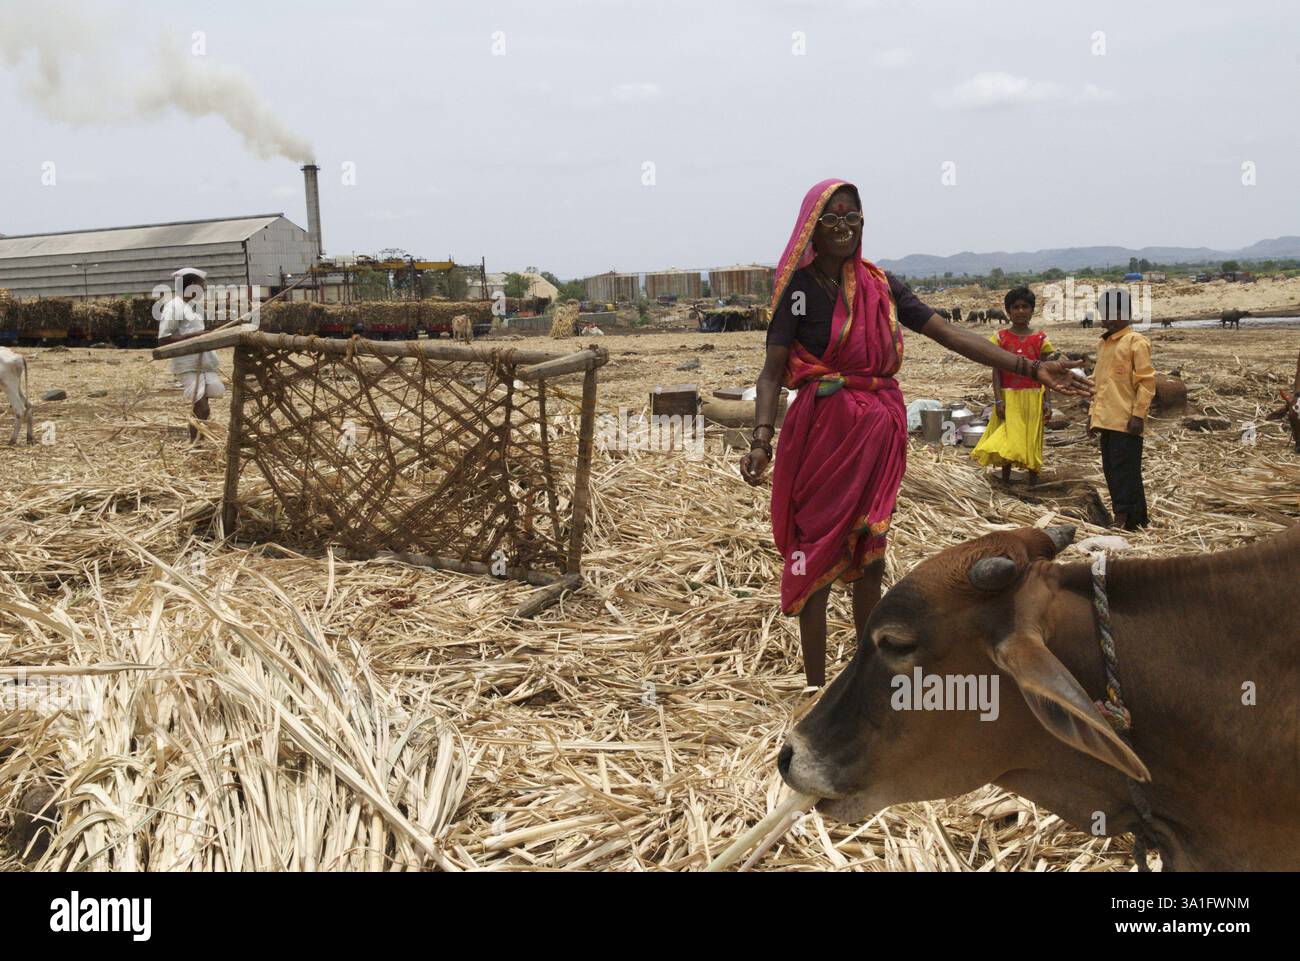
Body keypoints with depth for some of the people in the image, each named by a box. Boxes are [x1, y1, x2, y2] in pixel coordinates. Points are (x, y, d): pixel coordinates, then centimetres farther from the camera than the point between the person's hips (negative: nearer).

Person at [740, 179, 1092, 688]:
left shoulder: (880, 284, 7)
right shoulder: (800, 288, -6)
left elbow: (949, 333, 3)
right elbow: (772, 372, -11)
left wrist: (1029, 367, -4)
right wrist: (761, 440, -27)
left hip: (880, 431, 5)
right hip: (826, 429, -5)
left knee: (870, 556, 15)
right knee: (819, 556, 1)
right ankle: (815, 687, 12)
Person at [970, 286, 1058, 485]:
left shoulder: (1040, 338, 2)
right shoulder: (1001, 337, 1)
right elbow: (996, 371, -1)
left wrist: (1047, 402, -3)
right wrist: (998, 400, -9)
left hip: (1032, 397, 0)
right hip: (1008, 397, 0)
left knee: (1032, 438, 6)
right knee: (1006, 439, 1)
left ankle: (1033, 483, 15)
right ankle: (1005, 482, 13)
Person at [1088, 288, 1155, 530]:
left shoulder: (1135, 342, -7)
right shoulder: (1104, 344, 18)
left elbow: (1146, 381, -11)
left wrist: (1138, 414, -16)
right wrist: (1093, 414, 19)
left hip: (1125, 422, -9)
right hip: (1106, 420, 9)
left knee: (1124, 472, -7)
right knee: (1111, 471, 10)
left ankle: (1126, 518, -4)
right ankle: (1137, 518, 19)